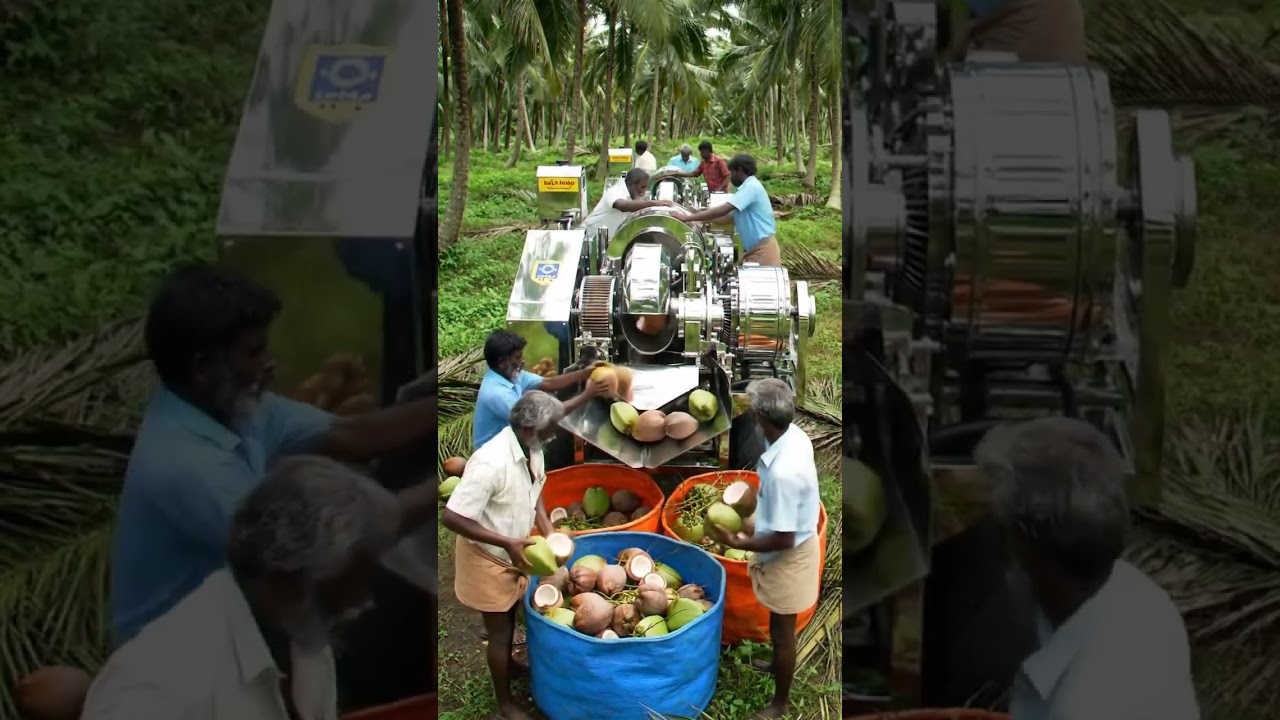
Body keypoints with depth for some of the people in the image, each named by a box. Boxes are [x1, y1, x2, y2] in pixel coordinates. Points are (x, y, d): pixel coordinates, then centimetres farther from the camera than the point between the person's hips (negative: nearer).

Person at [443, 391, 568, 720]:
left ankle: (508, 664, 56)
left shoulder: (531, 450, -10)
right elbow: (451, 517, -35)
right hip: (488, 559, -7)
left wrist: (547, 530, -6)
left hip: (513, 552, 7)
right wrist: (507, 543, -33)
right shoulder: (490, 463, -36)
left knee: (510, 616, 29)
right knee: (499, 630, 10)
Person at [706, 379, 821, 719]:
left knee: (781, 631, 14)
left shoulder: (782, 473, -40)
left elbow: (783, 540, -30)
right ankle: (779, 664, 58)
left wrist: (739, 544, -20)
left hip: (787, 558, -9)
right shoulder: (794, 435, -12)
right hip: (798, 543, 9)